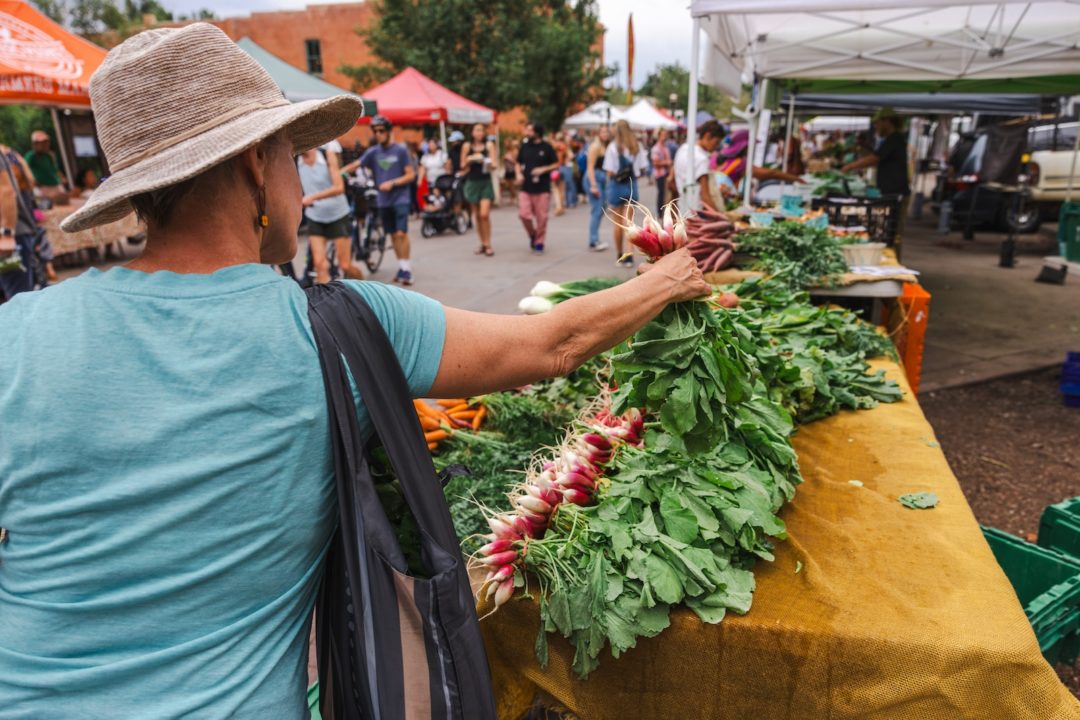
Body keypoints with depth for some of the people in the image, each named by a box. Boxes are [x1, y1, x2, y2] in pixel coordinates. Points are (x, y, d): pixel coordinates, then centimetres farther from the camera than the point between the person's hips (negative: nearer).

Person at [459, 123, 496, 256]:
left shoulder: (489, 145, 0)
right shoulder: (467, 146, 5)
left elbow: (493, 163, -4)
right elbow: (463, 166, 9)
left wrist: (484, 161, -23)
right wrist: (469, 159, -11)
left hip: (485, 182, -2)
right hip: (472, 182, 2)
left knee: (484, 214, -14)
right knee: (477, 215, 6)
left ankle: (488, 245, -6)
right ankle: (483, 244, 15)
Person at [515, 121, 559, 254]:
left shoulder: (546, 147, -2)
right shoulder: (524, 146, 7)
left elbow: (556, 164, 2)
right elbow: (518, 163, 18)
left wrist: (543, 169, -14)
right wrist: (518, 174, -2)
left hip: (542, 188, -2)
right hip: (525, 187, 2)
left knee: (541, 217, 1)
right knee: (523, 214, -9)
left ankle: (539, 243, 16)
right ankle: (532, 235, 18)